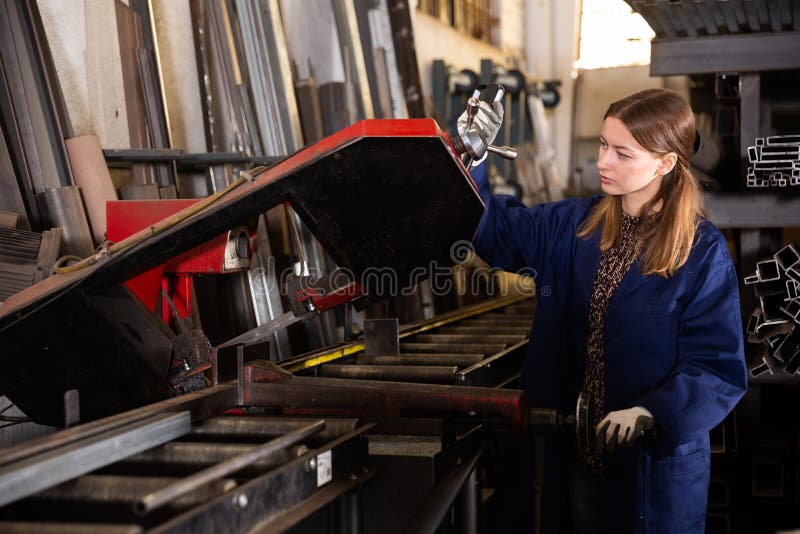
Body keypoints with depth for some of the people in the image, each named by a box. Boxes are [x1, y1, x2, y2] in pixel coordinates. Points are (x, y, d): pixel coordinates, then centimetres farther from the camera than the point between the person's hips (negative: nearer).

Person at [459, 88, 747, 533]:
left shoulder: (703, 251, -13)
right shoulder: (574, 226, 2)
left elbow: (720, 370, -15)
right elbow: (493, 229, 11)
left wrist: (650, 414, -30)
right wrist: (473, 157, -5)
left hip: (655, 465, -4)